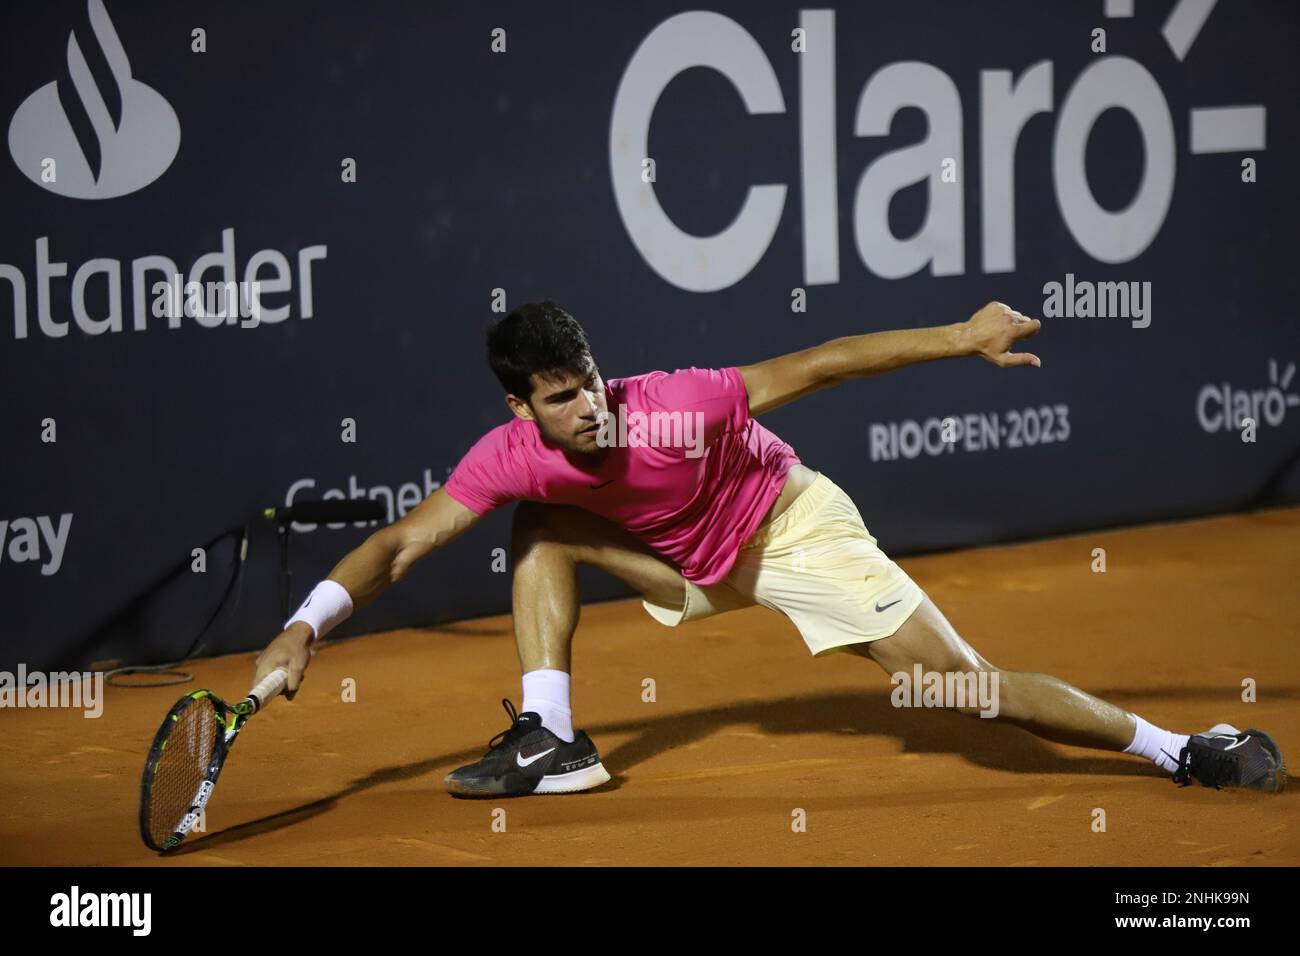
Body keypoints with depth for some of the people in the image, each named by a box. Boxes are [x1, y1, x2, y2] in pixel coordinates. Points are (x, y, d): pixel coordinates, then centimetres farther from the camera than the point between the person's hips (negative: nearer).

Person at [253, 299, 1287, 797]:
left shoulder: (676, 408, -34)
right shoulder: (512, 457, -22)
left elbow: (813, 365, -26)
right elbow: (404, 542, -19)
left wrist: (960, 338, -26)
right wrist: (309, 624, -33)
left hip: (795, 527, -5)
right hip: (697, 565, 5)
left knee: (964, 682, -16)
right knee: (541, 527, -7)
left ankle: (1185, 750, -8)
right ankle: (551, 742, -6)